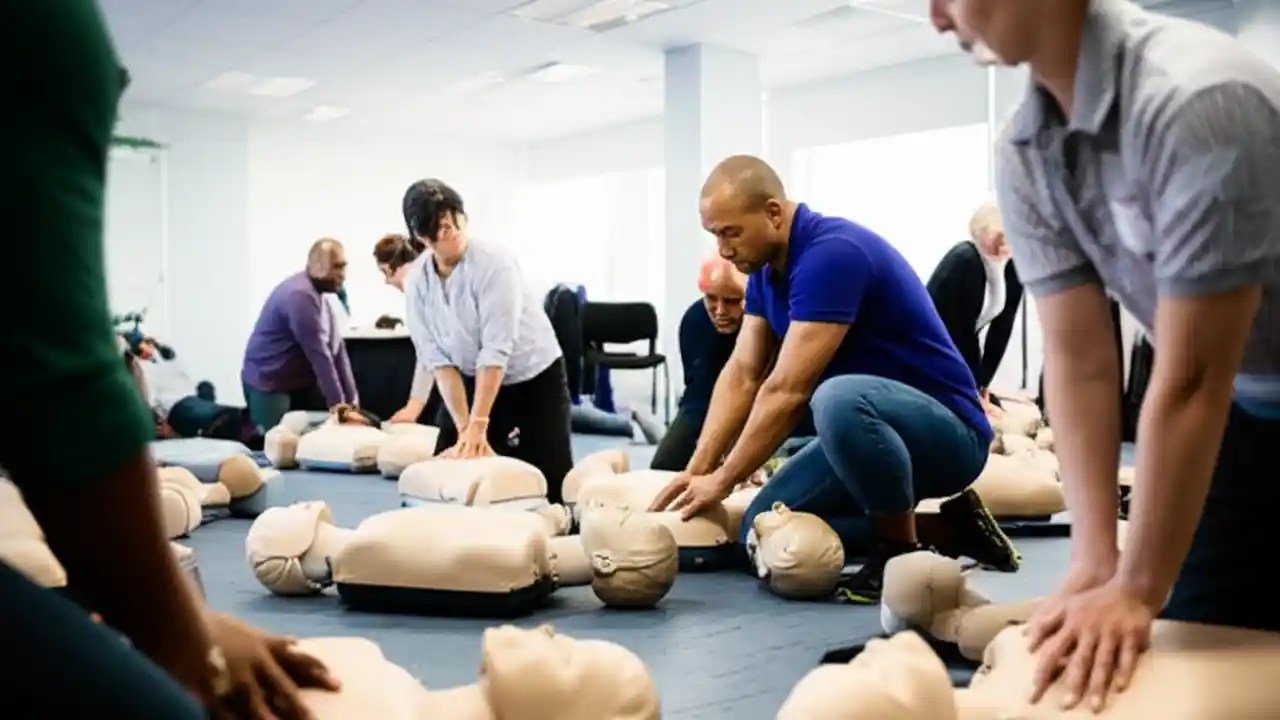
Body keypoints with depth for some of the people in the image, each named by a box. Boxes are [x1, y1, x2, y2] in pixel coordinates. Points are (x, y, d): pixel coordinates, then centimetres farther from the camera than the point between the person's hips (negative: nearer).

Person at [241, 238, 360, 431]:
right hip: (268, 384, -9)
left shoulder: (319, 294, 8)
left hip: (301, 382, 9)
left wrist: (351, 398, -2)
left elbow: (337, 348, 3)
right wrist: (337, 403, -24)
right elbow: (319, 355, -25)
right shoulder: (300, 295, -23)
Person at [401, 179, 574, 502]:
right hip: (473, 379, 4)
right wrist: (463, 428, -22)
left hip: (534, 376, -4)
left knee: (552, 484, -6)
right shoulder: (416, 282, -10)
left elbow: (496, 350, -29)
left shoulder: (493, 263, -25)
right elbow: (438, 359, -14)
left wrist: (478, 426, -30)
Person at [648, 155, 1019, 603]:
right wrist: (697, 470, -10)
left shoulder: (833, 254, -25)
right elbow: (743, 374, 0)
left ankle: (903, 551, -15)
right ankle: (939, 530, 8)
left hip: (947, 430, -9)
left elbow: (788, 392, -27)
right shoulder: (766, 269, 5)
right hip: (873, 431, 9)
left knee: (840, 399, -40)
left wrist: (723, 482, -19)